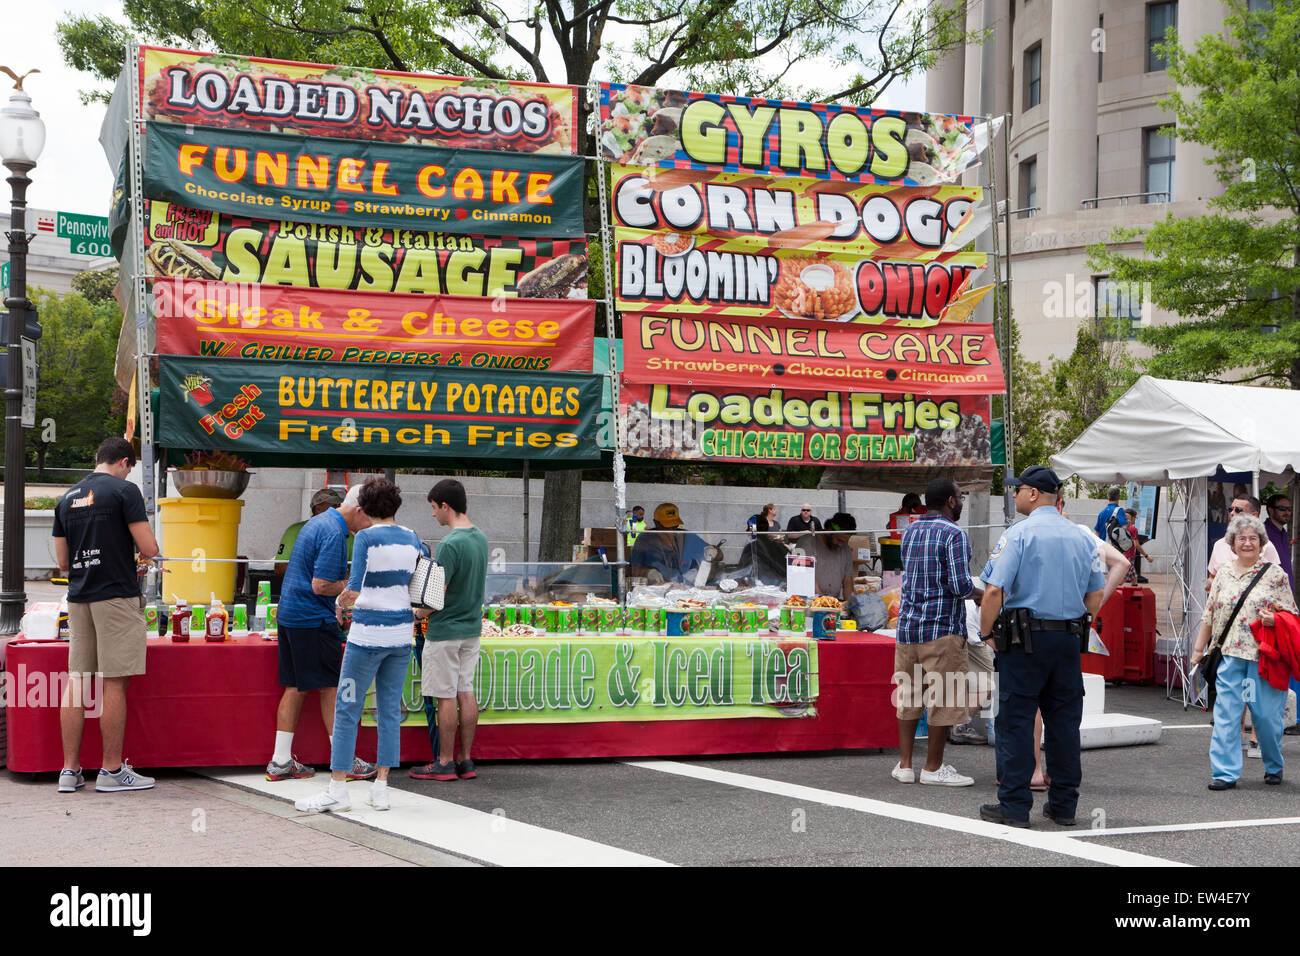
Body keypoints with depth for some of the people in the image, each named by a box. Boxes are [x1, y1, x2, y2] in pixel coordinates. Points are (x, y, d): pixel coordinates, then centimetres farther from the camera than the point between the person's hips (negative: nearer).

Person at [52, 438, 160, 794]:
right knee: (114, 682, -3)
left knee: (77, 681, 7)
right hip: (117, 595, -6)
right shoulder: (124, 490, -6)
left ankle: (70, 770, 8)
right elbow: (148, 549, -11)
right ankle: (111, 770, 0)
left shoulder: (67, 498, 14)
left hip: (78, 597, 6)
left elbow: (63, 562, 15)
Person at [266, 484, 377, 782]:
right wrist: (352, 586, -7)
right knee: (331, 688, -2)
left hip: (290, 613, 10)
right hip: (314, 620, -10)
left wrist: (347, 579, 14)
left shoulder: (318, 521, 15)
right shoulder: (333, 533, -17)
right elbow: (321, 585, -22)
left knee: (295, 688, 11)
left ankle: (280, 761, 11)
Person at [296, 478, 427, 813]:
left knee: (347, 709, 2)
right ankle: (381, 788, 12)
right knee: (390, 710, 10)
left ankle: (338, 789, 4)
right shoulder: (412, 539, 8)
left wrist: (341, 604, 2)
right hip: (402, 632, 6)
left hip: (368, 634, -6)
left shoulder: (366, 538, -11)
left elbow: (354, 590, -18)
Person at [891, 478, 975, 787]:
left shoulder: (909, 531, 12)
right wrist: (970, 587, 4)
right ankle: (934, 768, 6)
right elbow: (960, 586, -19)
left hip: (907, 624, 7)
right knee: (944, 698, 2)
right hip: (942, 628, -7)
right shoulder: (954, 535, -11)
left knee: (908, 695, 12)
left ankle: (904, 764, 13)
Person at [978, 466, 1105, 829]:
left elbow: (995, 590, -16)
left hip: (1025, 639, -6)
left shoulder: (1018, 534, -8)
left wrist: (986, 633, -5)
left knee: (1016, 721, -1)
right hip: (1069, 641, 6)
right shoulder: (1080, 537, 11)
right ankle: (1064, 805, 14)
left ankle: (1014, 805, -1)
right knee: (1064, 721, 9)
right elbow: (1095, 596, 15)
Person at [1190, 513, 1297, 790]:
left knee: (1266, 715, 1)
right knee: (1225, 715, -4)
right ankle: (1225, 773, 0)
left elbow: (1291, 615, 4)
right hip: (1230, 655, 2)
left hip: (1264, 656, -2)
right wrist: (1199, 648, 15)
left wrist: (1275, 619, -16)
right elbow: (1209, 615, 16)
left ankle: (1274, 767, 24)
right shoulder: (1223, 574, 11)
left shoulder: (1275, 574, 2)